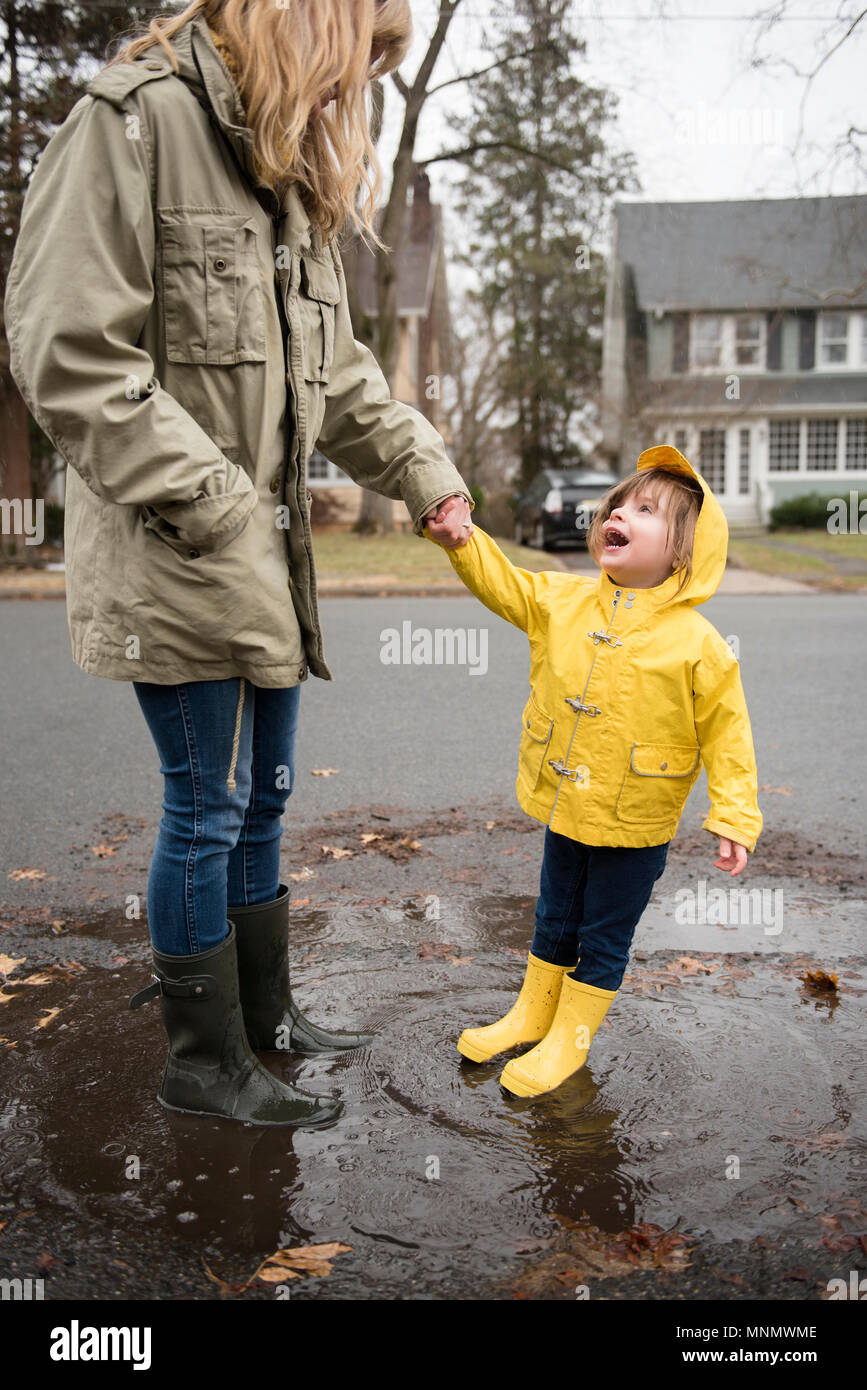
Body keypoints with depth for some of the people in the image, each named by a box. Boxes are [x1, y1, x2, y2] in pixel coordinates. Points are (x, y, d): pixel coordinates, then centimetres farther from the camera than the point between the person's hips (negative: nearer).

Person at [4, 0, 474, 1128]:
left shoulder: (293, 180, 19)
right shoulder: (133, 120, -9)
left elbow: (334, 371, 22)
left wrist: (423, 469, 10)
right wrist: (211, 504, -19)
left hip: (266, 560, 9)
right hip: (170, 565, -9)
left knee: (264, 795, 15)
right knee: (209, 807, 0)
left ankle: (266, 1013, 33)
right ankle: (205, 1065, 19)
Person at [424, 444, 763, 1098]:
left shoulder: (699, 644, -16)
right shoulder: (564, 601, -3)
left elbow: (726, 736, -12)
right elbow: (504, 584, 5)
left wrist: (734, 819, -15)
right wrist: (462, 540, -12)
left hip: (635, 828, -4)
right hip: (565, 810, 4)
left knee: (604, 938, 12)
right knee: (555, 920, 22)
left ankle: (569, 1040, 31)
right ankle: (533, 1014, 42)